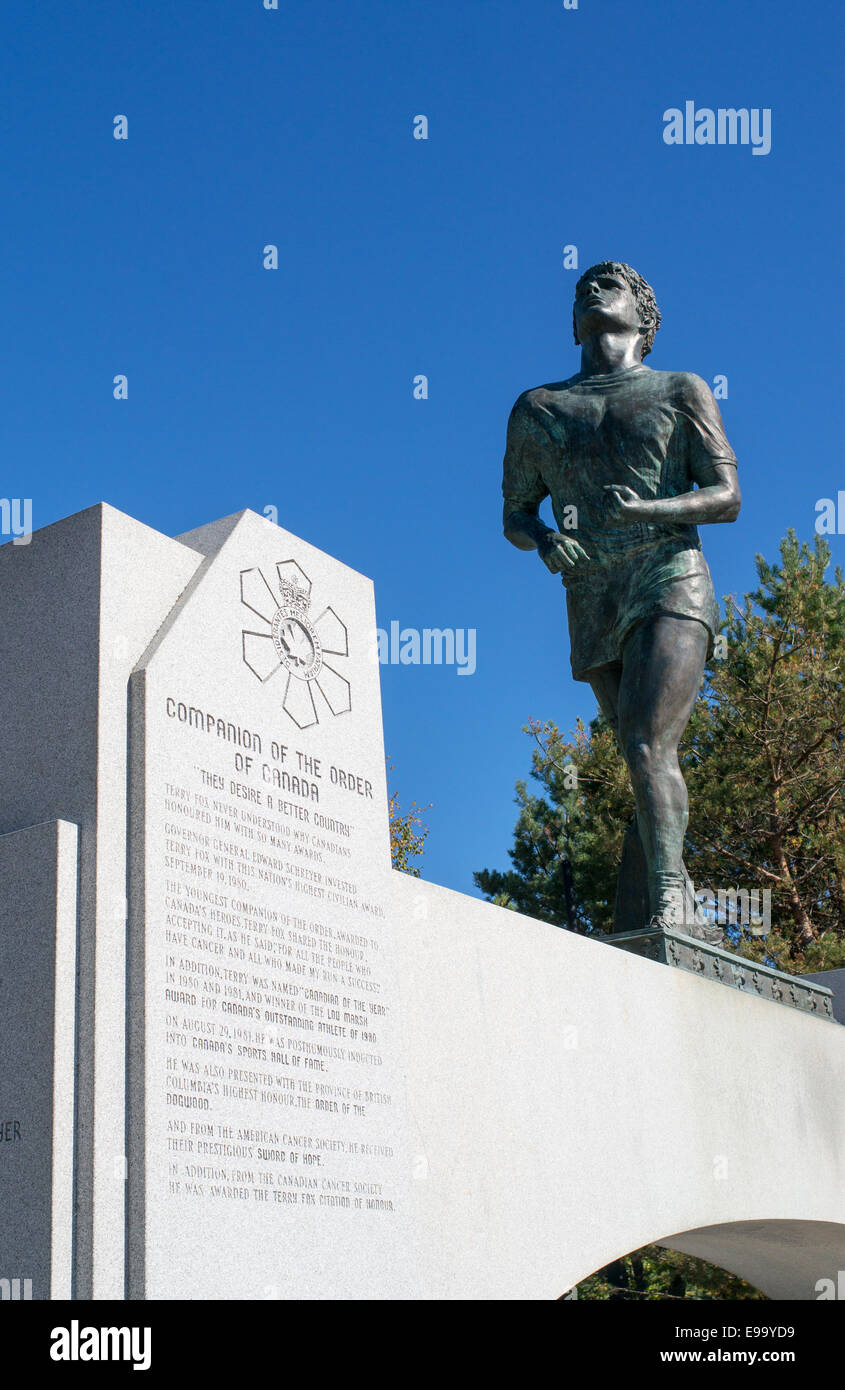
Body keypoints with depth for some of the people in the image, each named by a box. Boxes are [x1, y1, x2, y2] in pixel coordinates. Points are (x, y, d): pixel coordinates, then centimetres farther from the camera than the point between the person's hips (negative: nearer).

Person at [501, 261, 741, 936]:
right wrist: (545, 542, -4)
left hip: (670, 582, -3)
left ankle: (664, 900, -29)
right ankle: (684, 914, 8)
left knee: (647, 746, -22)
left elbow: (727, 497, 3)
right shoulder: (536, 410, 21)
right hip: (593, 608, 4)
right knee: (653, 762, 5)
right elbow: (515, 513, 21)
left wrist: (646, 510, -16)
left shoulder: (681, 391, 12)